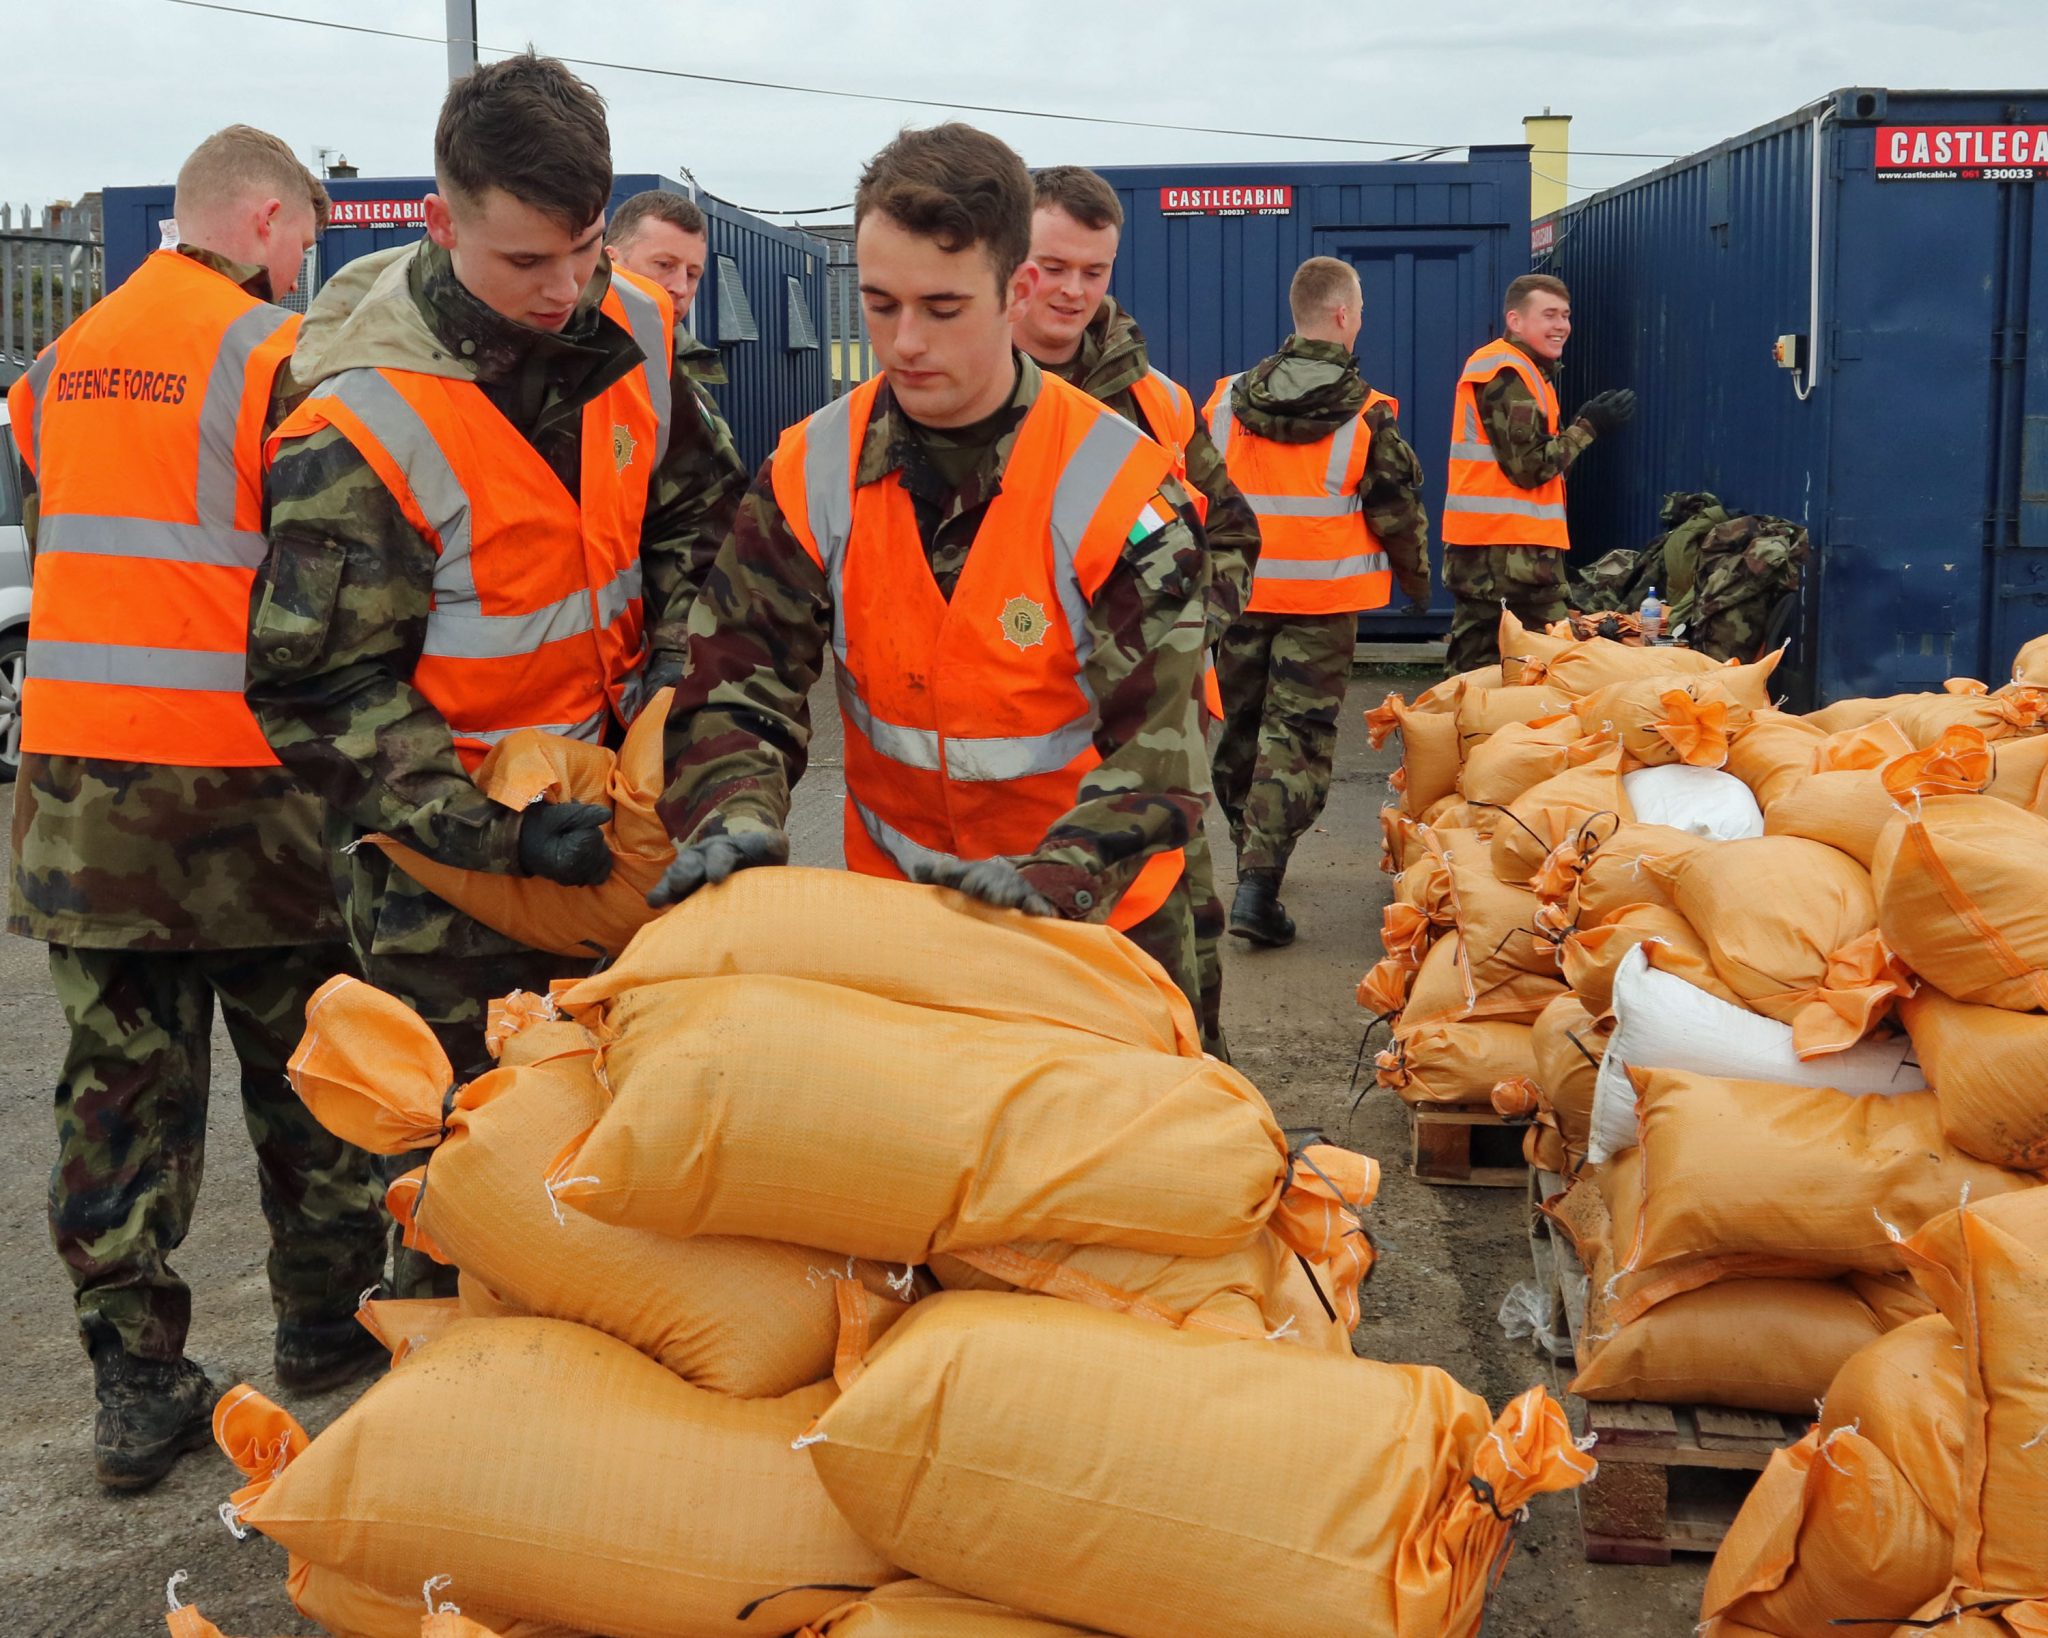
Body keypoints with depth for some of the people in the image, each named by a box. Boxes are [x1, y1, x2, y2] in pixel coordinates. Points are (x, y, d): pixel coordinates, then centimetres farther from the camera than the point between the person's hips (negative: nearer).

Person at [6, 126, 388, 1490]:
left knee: (124, 1082, 8)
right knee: (305, 1069, 12)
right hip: (241, 777, -5)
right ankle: (330, 1321, 27)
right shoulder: (280, 358, -9)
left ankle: (137, 1387, 12)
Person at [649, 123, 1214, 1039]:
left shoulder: (1122, 492, -19)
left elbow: (1153, 747, -23)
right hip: (889, 905, 3)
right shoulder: (810, 474, -8)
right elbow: (738, 685, -7)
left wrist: (1053, 880, -40)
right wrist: (734, 818, -28)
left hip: (1104, 920, -2)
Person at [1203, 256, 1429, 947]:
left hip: (1238, 596, 4)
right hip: (1323, 603, -4)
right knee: (1297, 736, -3)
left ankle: (1253, 856, 32)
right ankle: (1258, 886, -13)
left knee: (1240, 727, 18)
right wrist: (1417, 578, 15)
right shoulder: (1366, 416, -8)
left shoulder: (1227, 400, 3)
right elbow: (1397, 513, -3)